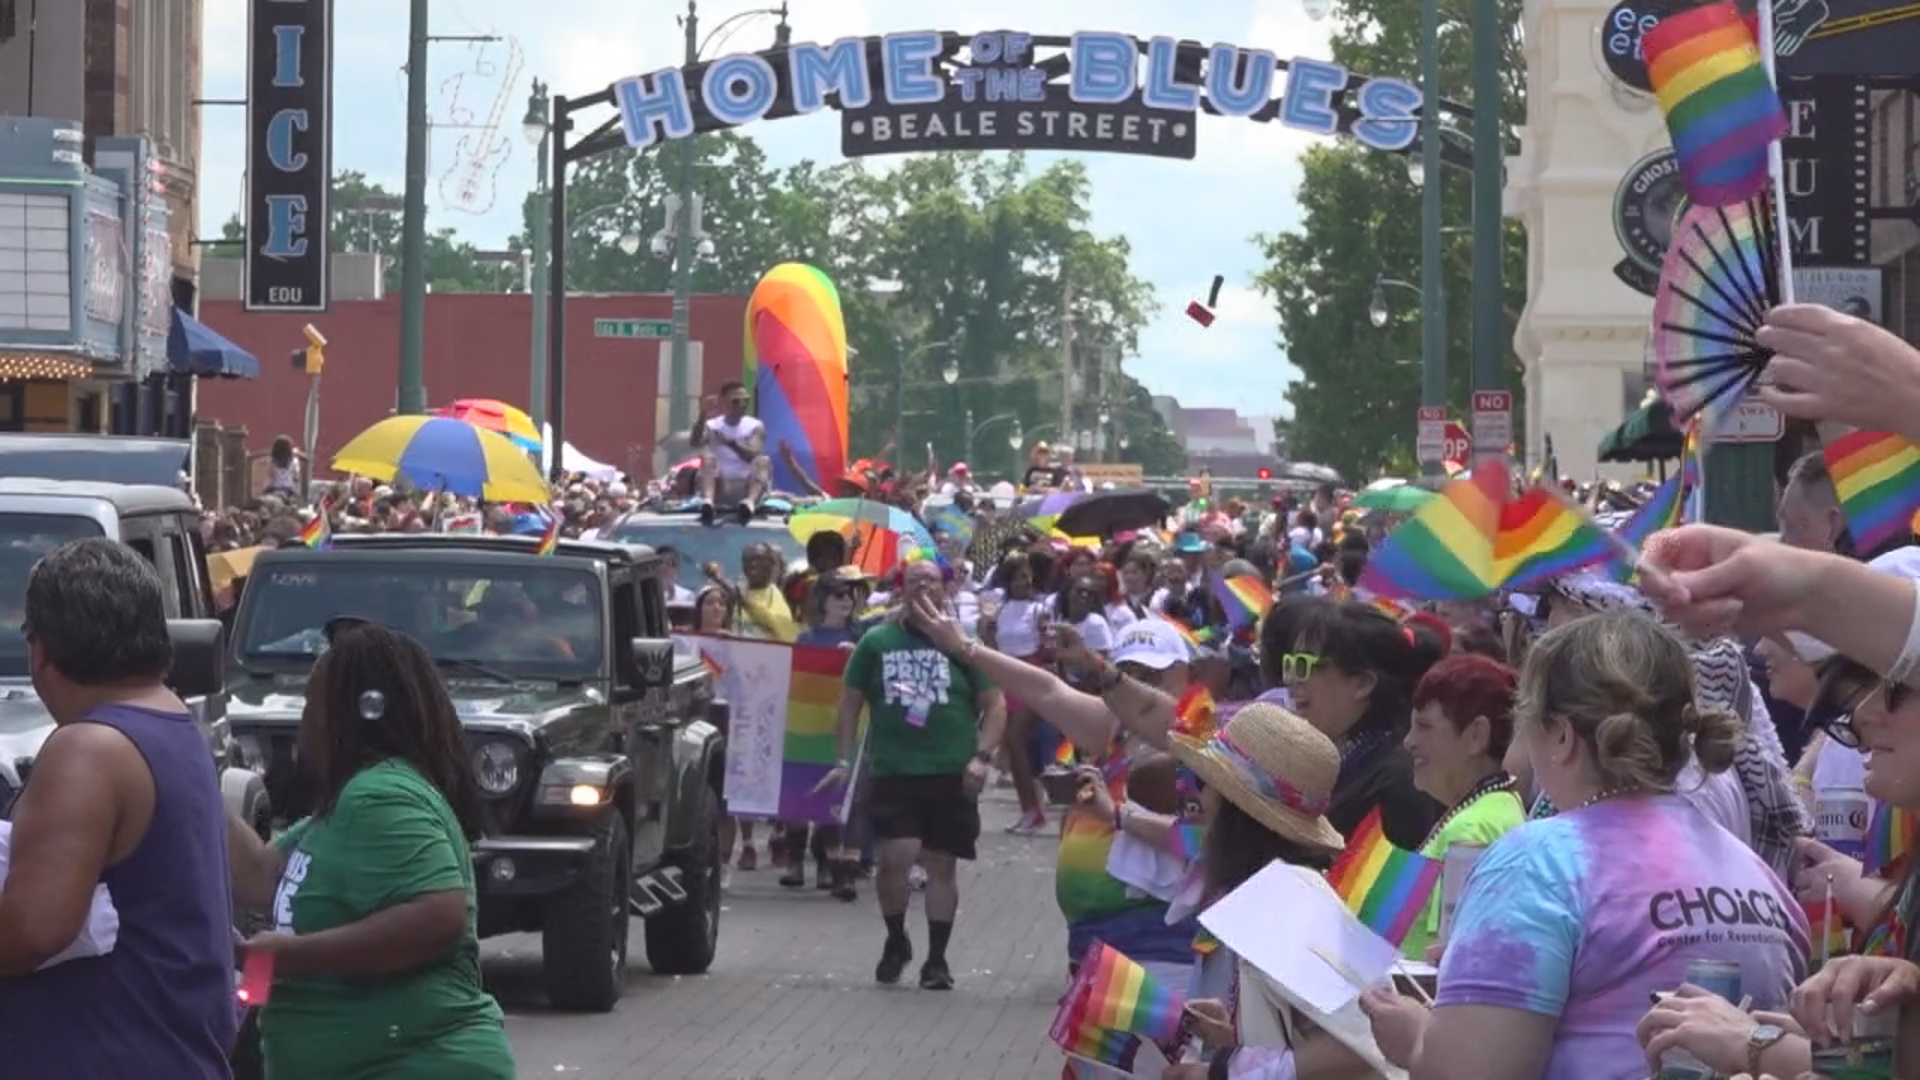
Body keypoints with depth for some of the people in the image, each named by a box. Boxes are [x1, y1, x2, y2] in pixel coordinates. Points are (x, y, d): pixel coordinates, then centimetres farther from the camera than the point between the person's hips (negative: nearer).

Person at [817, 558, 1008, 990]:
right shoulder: (876, 642, 7)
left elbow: (995, 704, 4)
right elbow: (851, 702, 12)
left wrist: (982, 756, -9)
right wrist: (845, 761, 6)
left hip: (951, 775, 0)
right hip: (892, 772, 0)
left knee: (942, 863, 4)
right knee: (895, 857, -13)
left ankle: (937, 959, 15)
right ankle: (896, 941, 12)